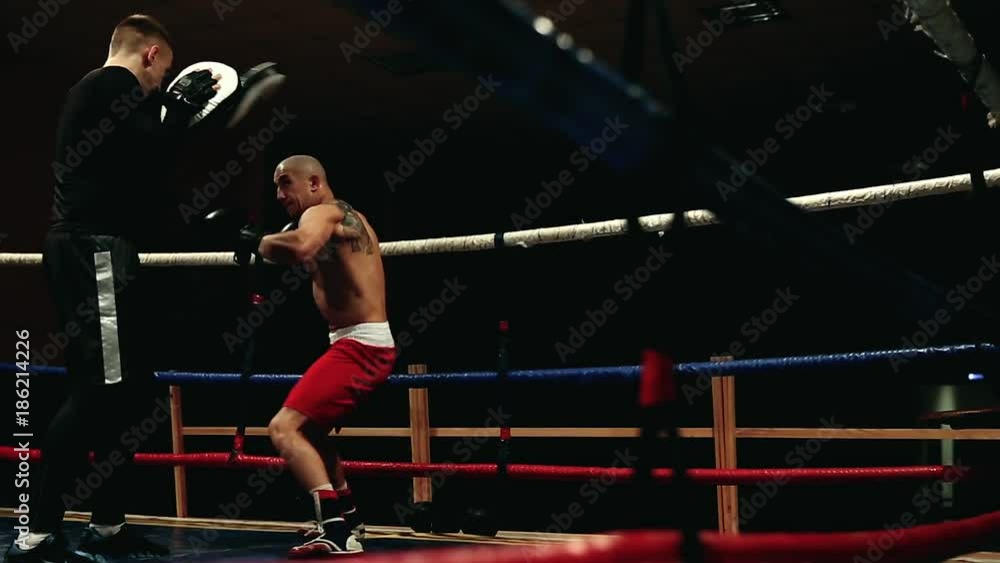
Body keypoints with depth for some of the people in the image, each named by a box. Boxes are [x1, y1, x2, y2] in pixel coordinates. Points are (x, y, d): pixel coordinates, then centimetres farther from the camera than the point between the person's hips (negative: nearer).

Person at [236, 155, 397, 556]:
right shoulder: (348, 219, 20)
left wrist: (258, 243, -15)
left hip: (358, 346, -11)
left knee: (284, 429, -18)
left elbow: (301, 248, -34)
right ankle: (347, 518, 35)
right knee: (309, 430, 27)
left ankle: (336, 529, -27)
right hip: (369, 345, 11)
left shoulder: (323, 212, -10)